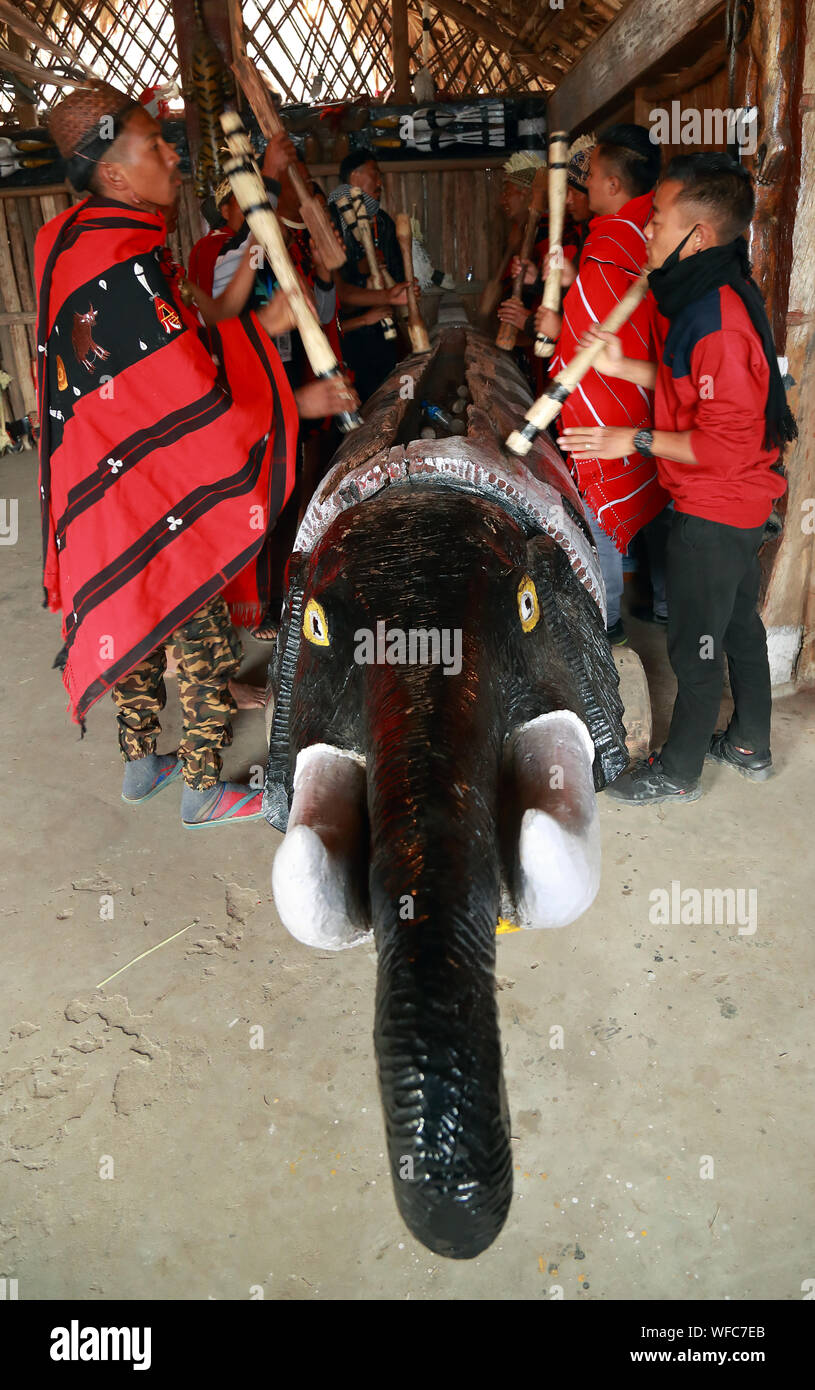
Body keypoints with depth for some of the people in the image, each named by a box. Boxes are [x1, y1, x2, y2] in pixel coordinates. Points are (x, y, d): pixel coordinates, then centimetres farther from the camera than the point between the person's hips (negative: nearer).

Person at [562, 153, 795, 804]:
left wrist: (637, 440, -18)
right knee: (738, 621, 20)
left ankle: (680, 770, 22)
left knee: (695, 641, 3)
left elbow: (725, 443, -26)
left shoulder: (719, 322, -26)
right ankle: (750, 746, 38)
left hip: (713, 510, -10)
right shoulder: (702, 296, 5)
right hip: (738, 503, 10)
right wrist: (623, 368, 5)